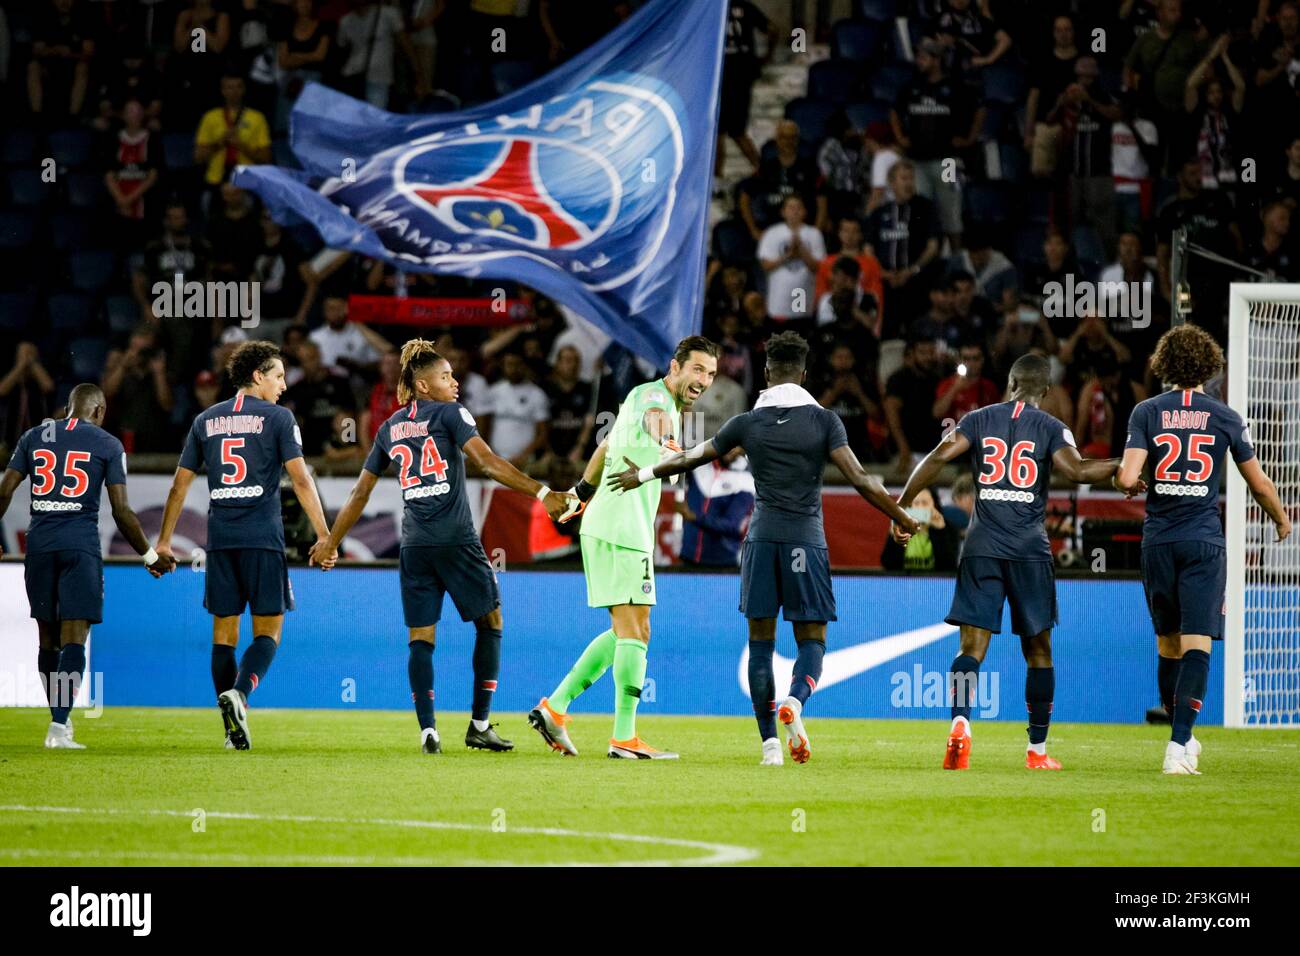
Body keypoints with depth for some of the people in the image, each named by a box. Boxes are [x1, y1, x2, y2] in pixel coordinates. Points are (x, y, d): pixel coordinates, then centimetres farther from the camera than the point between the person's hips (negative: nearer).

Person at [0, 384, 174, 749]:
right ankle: (58, 727, -17)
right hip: (80, 545, -3)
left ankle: (59, 717, 26)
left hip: (39, 544, 3)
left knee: (47, 635, 15)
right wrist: (150, 556, 9)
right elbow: (121, 511, -1)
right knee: (74, 636, -5)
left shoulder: (34, 437, 11)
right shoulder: (107, 444, 2)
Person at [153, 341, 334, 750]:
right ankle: (239, 693, -24)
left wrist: (164, 540, 18)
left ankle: (234, 729, 4)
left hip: (220, 540, 4)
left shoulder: (206, 420, 12)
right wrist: (324, 536, -7)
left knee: (224, 632, 8)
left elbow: (180, 484, 12)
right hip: (263, 539, -4)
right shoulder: (277, 418, 0)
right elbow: (300, 479, -8)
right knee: (268, 631, 2)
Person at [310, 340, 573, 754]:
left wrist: (331, 541, 27)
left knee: (420, 638, 5)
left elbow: (360, 492, 19)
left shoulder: (390, 428, 15)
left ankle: (427, 730, -9)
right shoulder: (449, 414, 0)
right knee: (490, 622, 10)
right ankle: (480, 726, 5)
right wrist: (541, 492, -17)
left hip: (414, 545, 4)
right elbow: (488, 463, -13)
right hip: (456, 540, -4)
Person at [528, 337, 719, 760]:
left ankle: (554, 708, 14)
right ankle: (624, 737, -9)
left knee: (626, 631, 12)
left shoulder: (665, 405, 21)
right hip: (619, 531, -10)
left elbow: (608, 446, 34)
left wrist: (583, 495, 44)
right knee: (634, 632, -9)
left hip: (628, 532, 10)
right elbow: (653, 417, -32)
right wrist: (665, 435, -50)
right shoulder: (652, 395, -8)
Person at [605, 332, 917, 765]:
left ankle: (769, 741, 2)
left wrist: (644, 475, 32)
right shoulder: (824, 421, -2)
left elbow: (691, 458, 15)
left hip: (762, 539, 1)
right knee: (812, 641, 5)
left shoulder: (748, 423, 4)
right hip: (807, 541, -1)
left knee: (760, 643, 8)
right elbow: (861, 481, -8)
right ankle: (794, 702, -27)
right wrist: (905, 521, 1)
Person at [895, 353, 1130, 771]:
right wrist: (1122, 466, 1)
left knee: (972, 647, -4)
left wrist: (901, 507, 3)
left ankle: (960, 722, -30)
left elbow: (938, 457, -2)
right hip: (1030, 550, -1)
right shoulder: (1051, 428, 2)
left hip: (981, 548, 1)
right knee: (1038, 650, 11)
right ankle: (1037, 749, 14)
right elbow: (1077, 470, -14)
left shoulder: (979, 419, 9)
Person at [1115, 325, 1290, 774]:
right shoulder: (1225, 417, 0)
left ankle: (1183, 737, 26)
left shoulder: (1147, 412, -1)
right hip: (1204, 541, -1)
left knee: (1167, 644, 14)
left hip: (1159, 542, 2)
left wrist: (1130, 484, 13)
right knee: (1197, 644, -6)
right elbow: (1259, 485, 9)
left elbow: (1127, 478, -12)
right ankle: (1179, 744, -18)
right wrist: (1282, 520, 27)